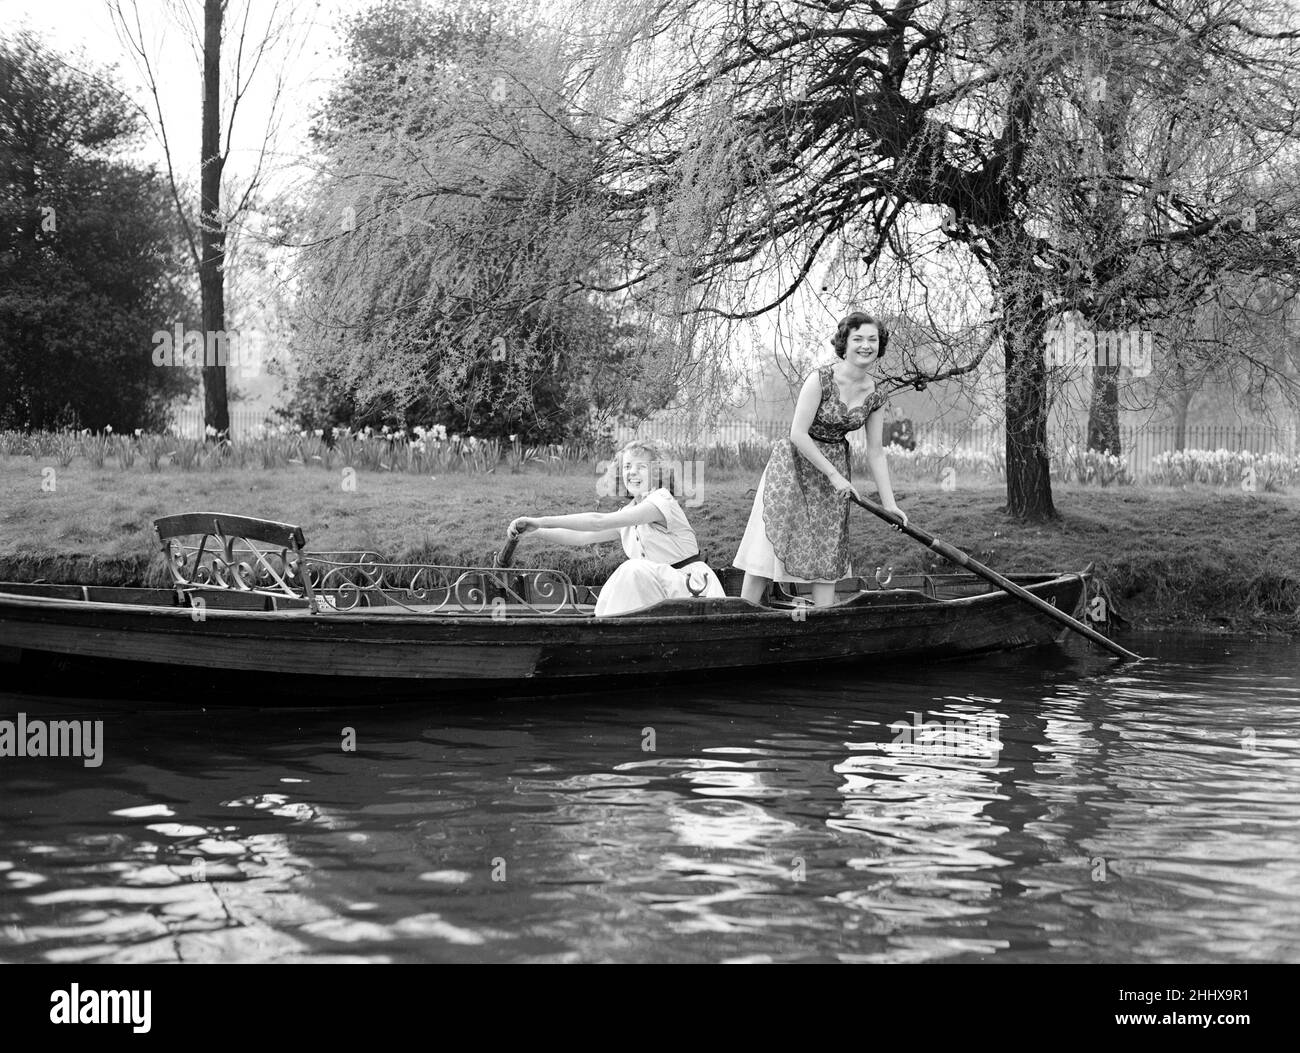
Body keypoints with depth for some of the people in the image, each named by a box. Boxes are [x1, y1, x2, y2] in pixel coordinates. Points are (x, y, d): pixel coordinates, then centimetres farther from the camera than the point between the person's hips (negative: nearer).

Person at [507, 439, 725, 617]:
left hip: (693, 586, -8)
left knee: (633, 570, -27)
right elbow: (583, 537, 5)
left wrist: (542, 521, -26)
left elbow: (599, 522, -25)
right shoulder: (628, 513, 11)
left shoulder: (662, 501, -16)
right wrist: (536, 531, -6)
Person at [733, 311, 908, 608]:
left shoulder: (876, 395, -2)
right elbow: (798, 434, -20)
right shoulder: (821, 380, -20)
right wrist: (834, 475, -19)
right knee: (769, 545, -6)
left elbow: (875, 452, 4)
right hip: (794, 462, -5)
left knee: (828, 551, 4)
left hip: (835, 465, 6)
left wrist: (889, 503, 1)